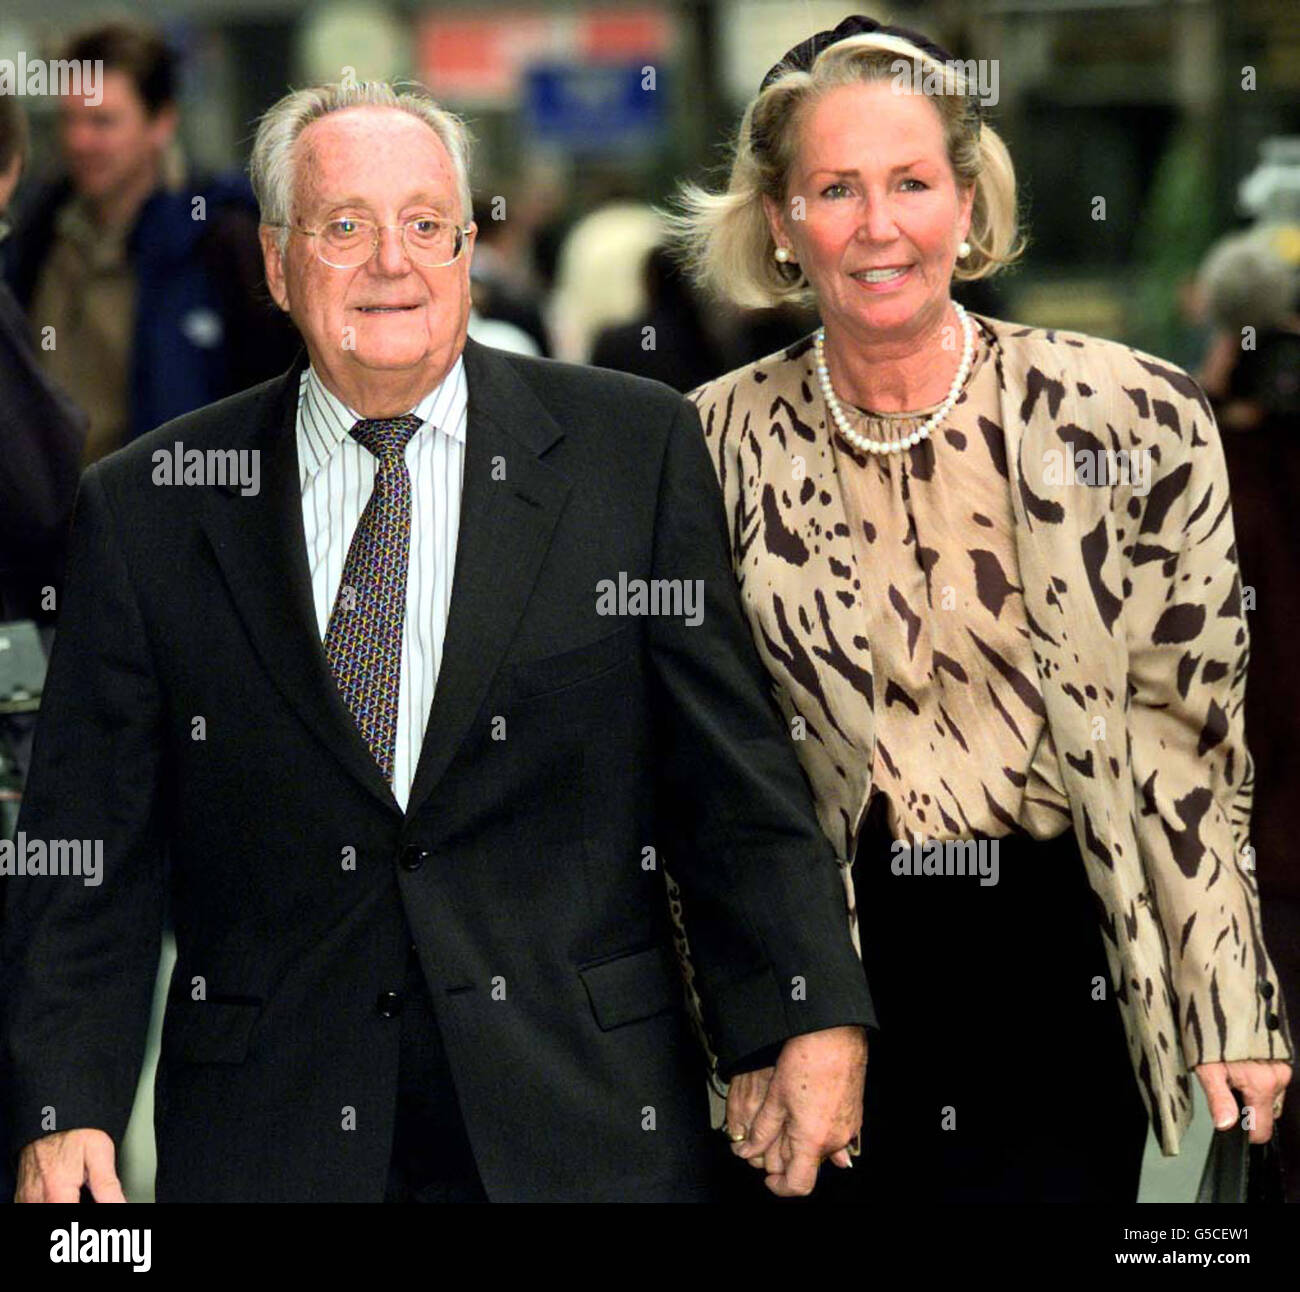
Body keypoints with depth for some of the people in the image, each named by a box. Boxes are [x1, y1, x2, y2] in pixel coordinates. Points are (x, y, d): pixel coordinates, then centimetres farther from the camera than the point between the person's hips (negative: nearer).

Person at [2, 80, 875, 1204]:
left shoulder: (635, 449, 2)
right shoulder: (145, 510, 3)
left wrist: (815, 1017, -8)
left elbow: (731, 773, 1)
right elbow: (95, 852, 2)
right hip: (271, 1143, 0)